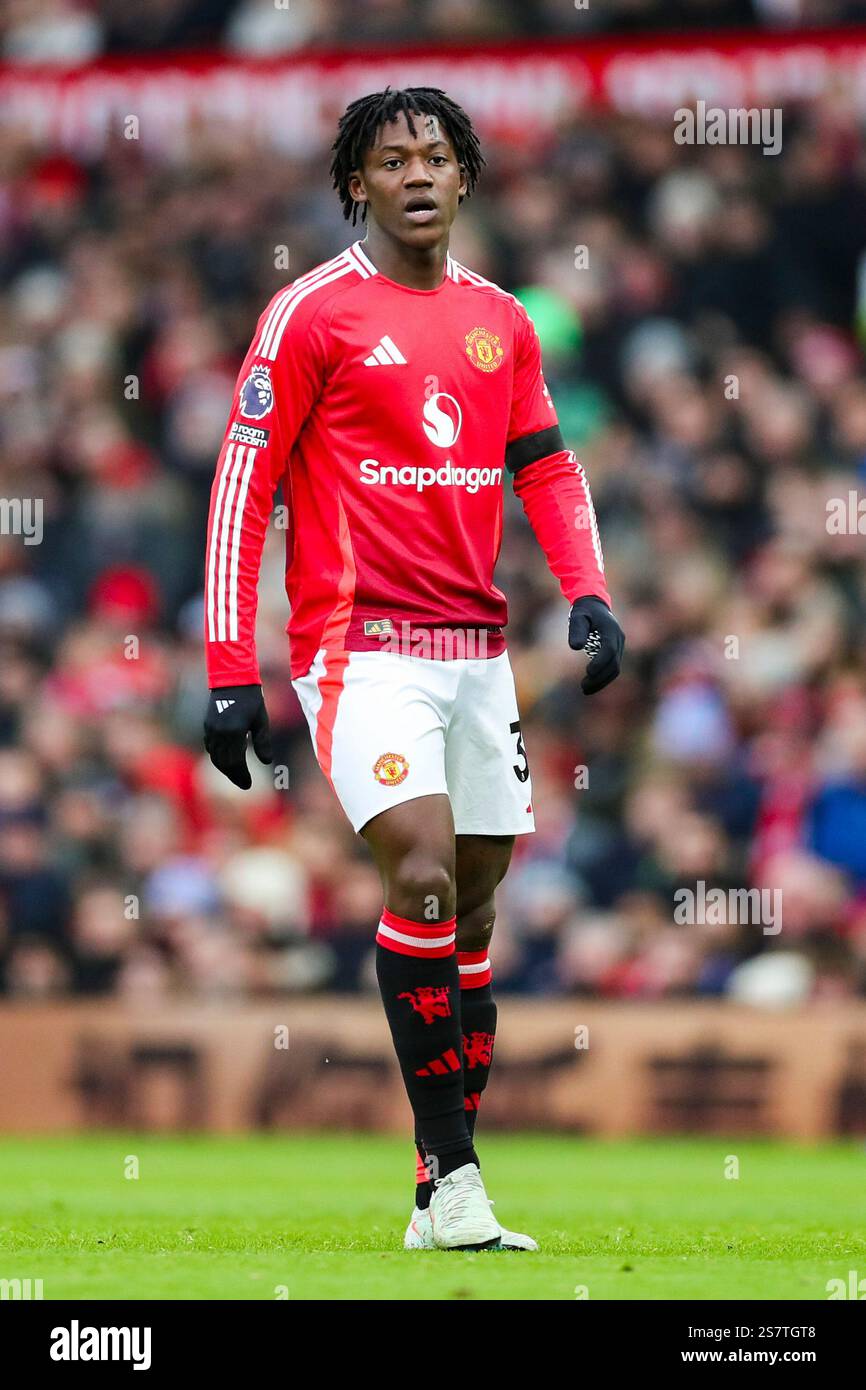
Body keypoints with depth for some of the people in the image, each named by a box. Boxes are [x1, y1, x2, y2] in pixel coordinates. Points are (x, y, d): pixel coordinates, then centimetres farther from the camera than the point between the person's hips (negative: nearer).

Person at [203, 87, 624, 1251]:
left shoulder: (501, 322, 12)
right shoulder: (312, 313, -3)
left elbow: (548, 467, 20)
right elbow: (243, 488, -4)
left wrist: (589, 594, 3)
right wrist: (229, 671, -8)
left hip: (476, 650, 6)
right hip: (362, 646, -6)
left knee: (472, 905, 6)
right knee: (422, 875, -20)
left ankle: (447, 1194, 12)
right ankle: (451, 1178, -17)